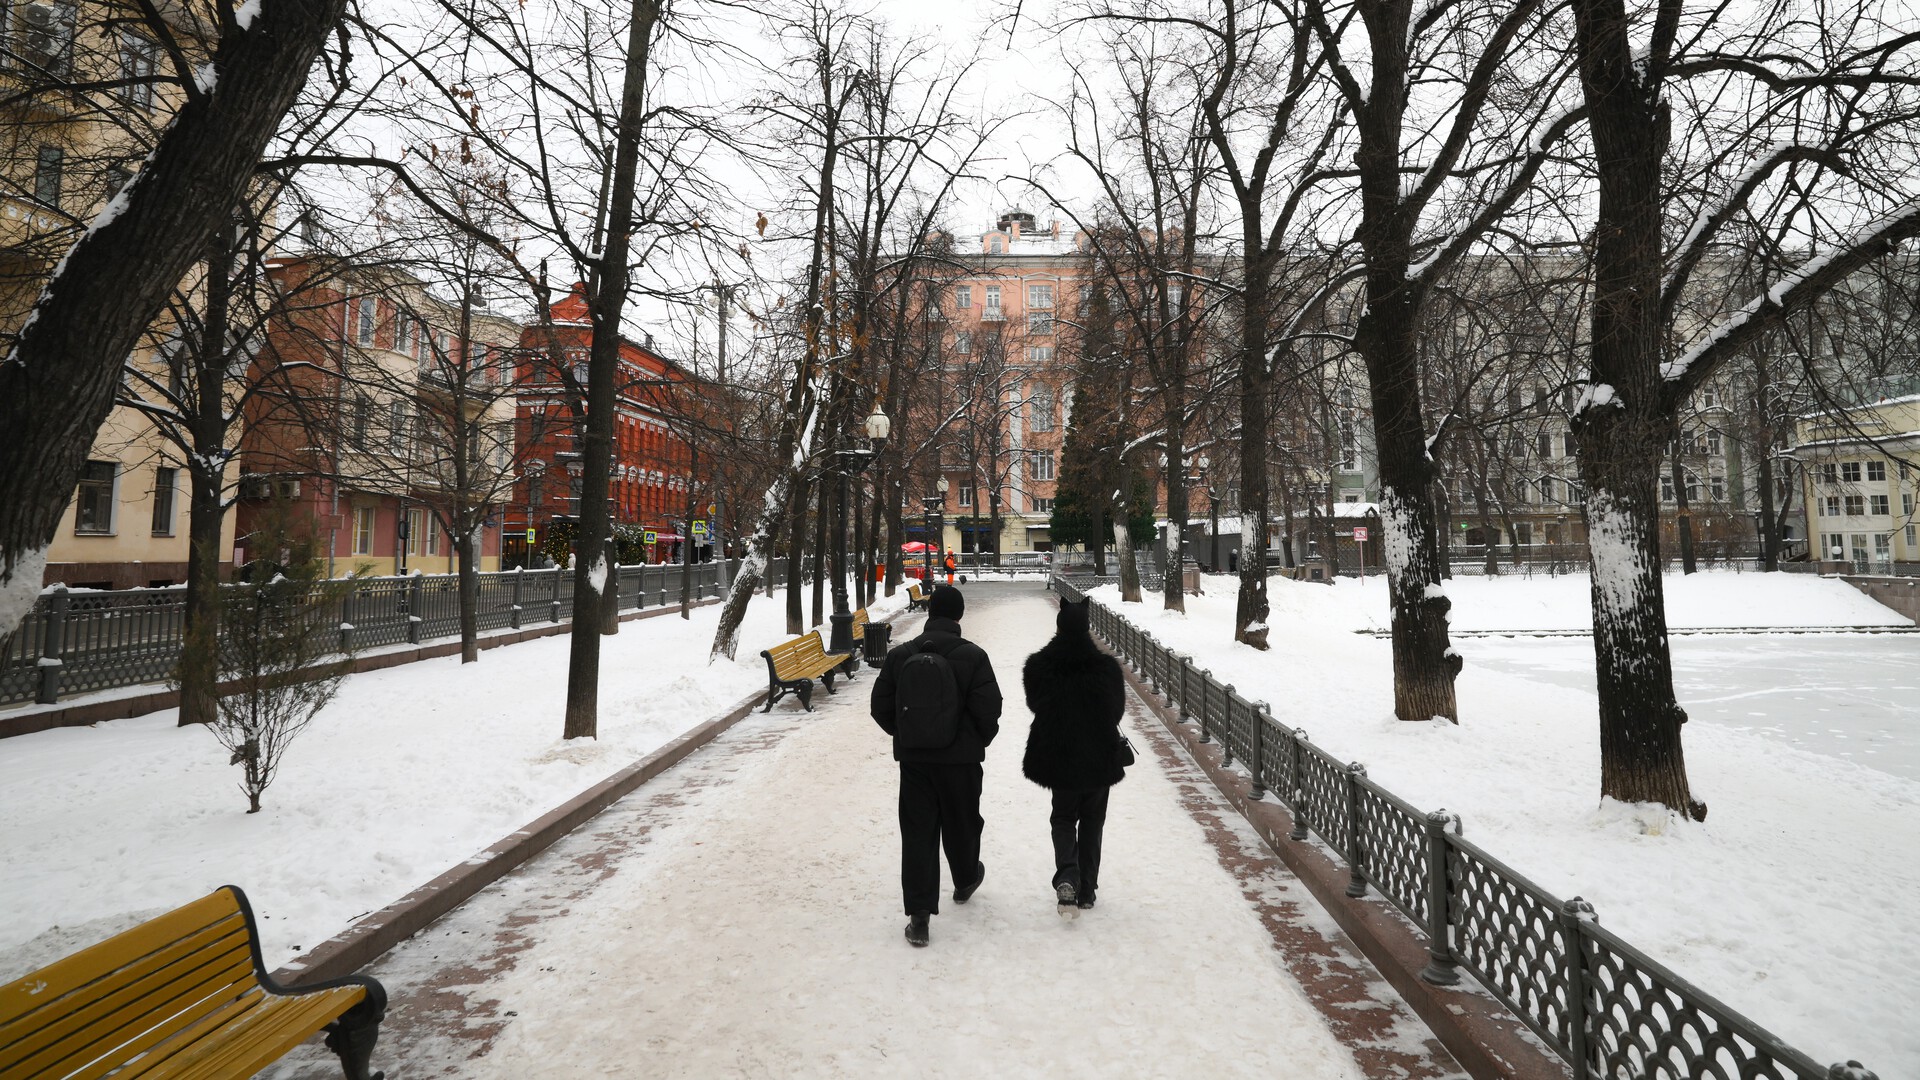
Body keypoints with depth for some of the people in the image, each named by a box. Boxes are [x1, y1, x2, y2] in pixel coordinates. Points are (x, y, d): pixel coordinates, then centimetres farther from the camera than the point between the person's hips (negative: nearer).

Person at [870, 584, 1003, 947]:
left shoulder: (899, 655, -4)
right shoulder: (973, 656, -12)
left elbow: (881, 707, 1)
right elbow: (988, 710, -13)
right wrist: (982, 740, 7)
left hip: (913, 758, 1)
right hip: (961, 757, -1)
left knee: (917, 833, 5)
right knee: (962, 824, 20)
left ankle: (919, 916, 4)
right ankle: (965, 881, 44)